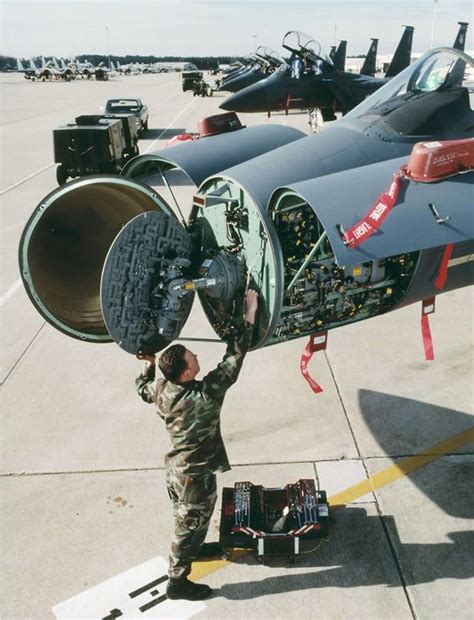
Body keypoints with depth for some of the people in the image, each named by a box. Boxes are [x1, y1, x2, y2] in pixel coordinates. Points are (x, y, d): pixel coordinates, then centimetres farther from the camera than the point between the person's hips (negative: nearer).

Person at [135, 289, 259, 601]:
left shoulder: (160, 389, -15)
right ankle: (177, 581, 31)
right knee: (189, 524, 13)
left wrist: (149, 363, 14)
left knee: (188, 518, 31)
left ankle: (194, 549, 56)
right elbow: (234, 358, -32)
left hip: (177, 467, 7)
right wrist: (250, 313, -29)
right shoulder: (205, 395, -35)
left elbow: (142, 387, 10)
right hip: (195, 474, -7)